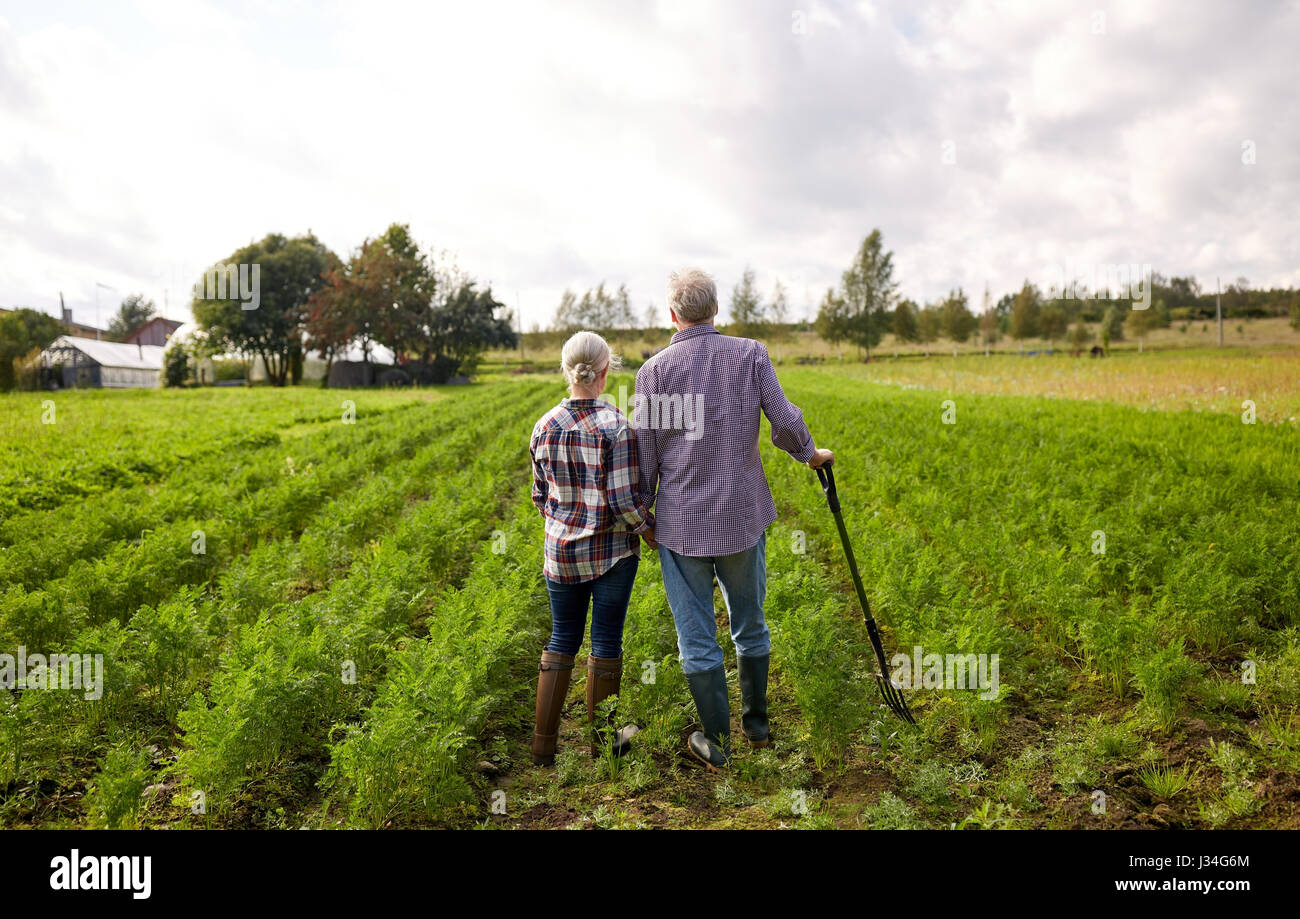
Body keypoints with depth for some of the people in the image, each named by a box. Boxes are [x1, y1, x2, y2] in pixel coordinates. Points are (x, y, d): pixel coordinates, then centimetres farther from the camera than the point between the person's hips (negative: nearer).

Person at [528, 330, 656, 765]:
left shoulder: (545, 427, -2)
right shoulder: (617, 427, -16)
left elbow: (540, 496, 7)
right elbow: (624, 501, -17)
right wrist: (651, 532, 0)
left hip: (560, 551, 4)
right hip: (611, 552, -4)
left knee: (561, 640, 15)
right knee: (606, 641, 10)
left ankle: (543, 743, 20)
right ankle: (601, 740, 26)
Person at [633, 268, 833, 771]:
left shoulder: (654, 370, -8)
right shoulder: (751, 354, -5)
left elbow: (644, 454, -3)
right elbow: (785, 423, -5)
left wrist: (642, 515, 11)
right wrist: (811, 453, 17)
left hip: (680, 522, -2)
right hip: (743, 516, 2)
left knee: (697, 637, 9)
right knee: (750, 627, 20)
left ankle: (716, 740, 18)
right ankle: (757, 722, 34)